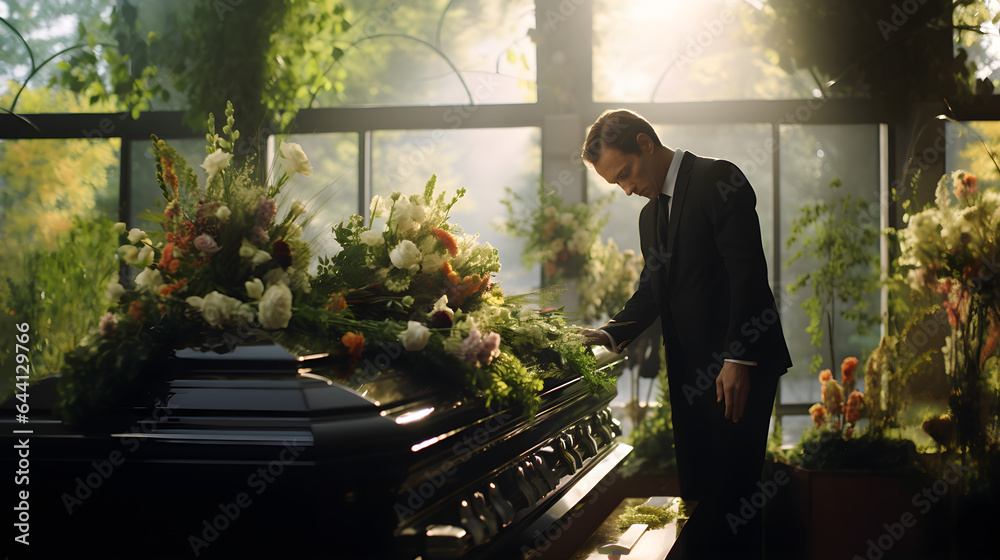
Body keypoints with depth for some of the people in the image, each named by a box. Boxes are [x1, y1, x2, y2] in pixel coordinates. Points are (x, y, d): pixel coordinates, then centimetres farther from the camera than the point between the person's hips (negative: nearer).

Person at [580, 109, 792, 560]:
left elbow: (748, 272, -15)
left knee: (729, 492, -8)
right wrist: (610, 334, -1)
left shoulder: (718, 180, -7)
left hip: (737, 370, -8)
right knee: (699, 492, 7)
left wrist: (737, 359, -20)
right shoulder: (651, 214, 20)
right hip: (690, 372, 8)